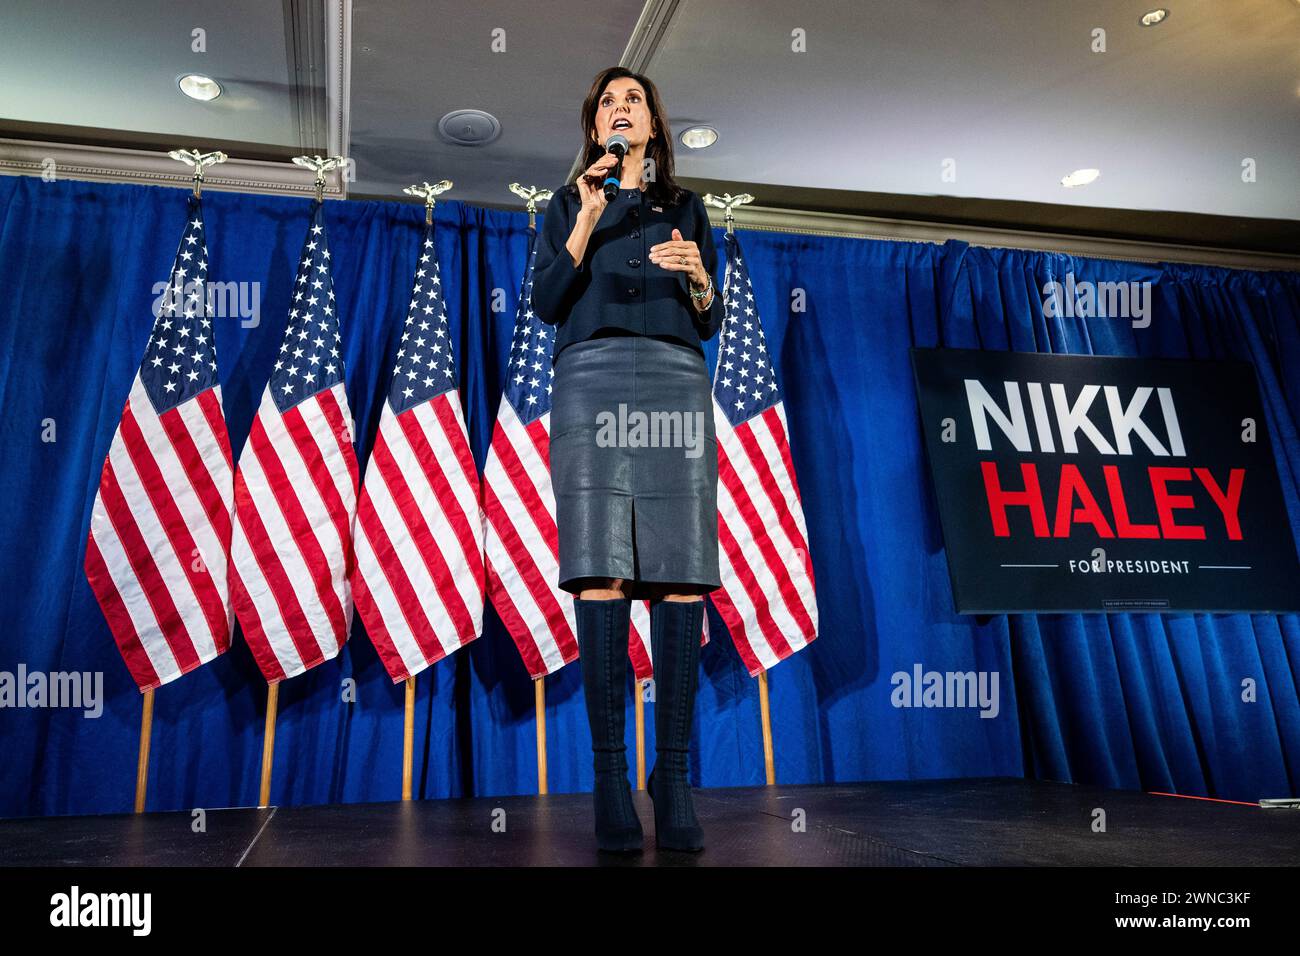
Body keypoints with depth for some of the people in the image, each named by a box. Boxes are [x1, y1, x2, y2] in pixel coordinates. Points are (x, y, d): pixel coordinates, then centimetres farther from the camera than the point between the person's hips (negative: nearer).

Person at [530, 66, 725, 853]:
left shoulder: (687, 209, 23)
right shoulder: (568, 203, 20)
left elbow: (710, 325, 18)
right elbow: (547, 303, 6)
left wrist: (698, 276, -2)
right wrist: (587, 219, -2)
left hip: (676, 383, 1)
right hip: (592, 381, -1)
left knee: (680, 574, -10)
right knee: (601, 573, -12)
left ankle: (673, 774, -6)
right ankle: (610, 774, -8)